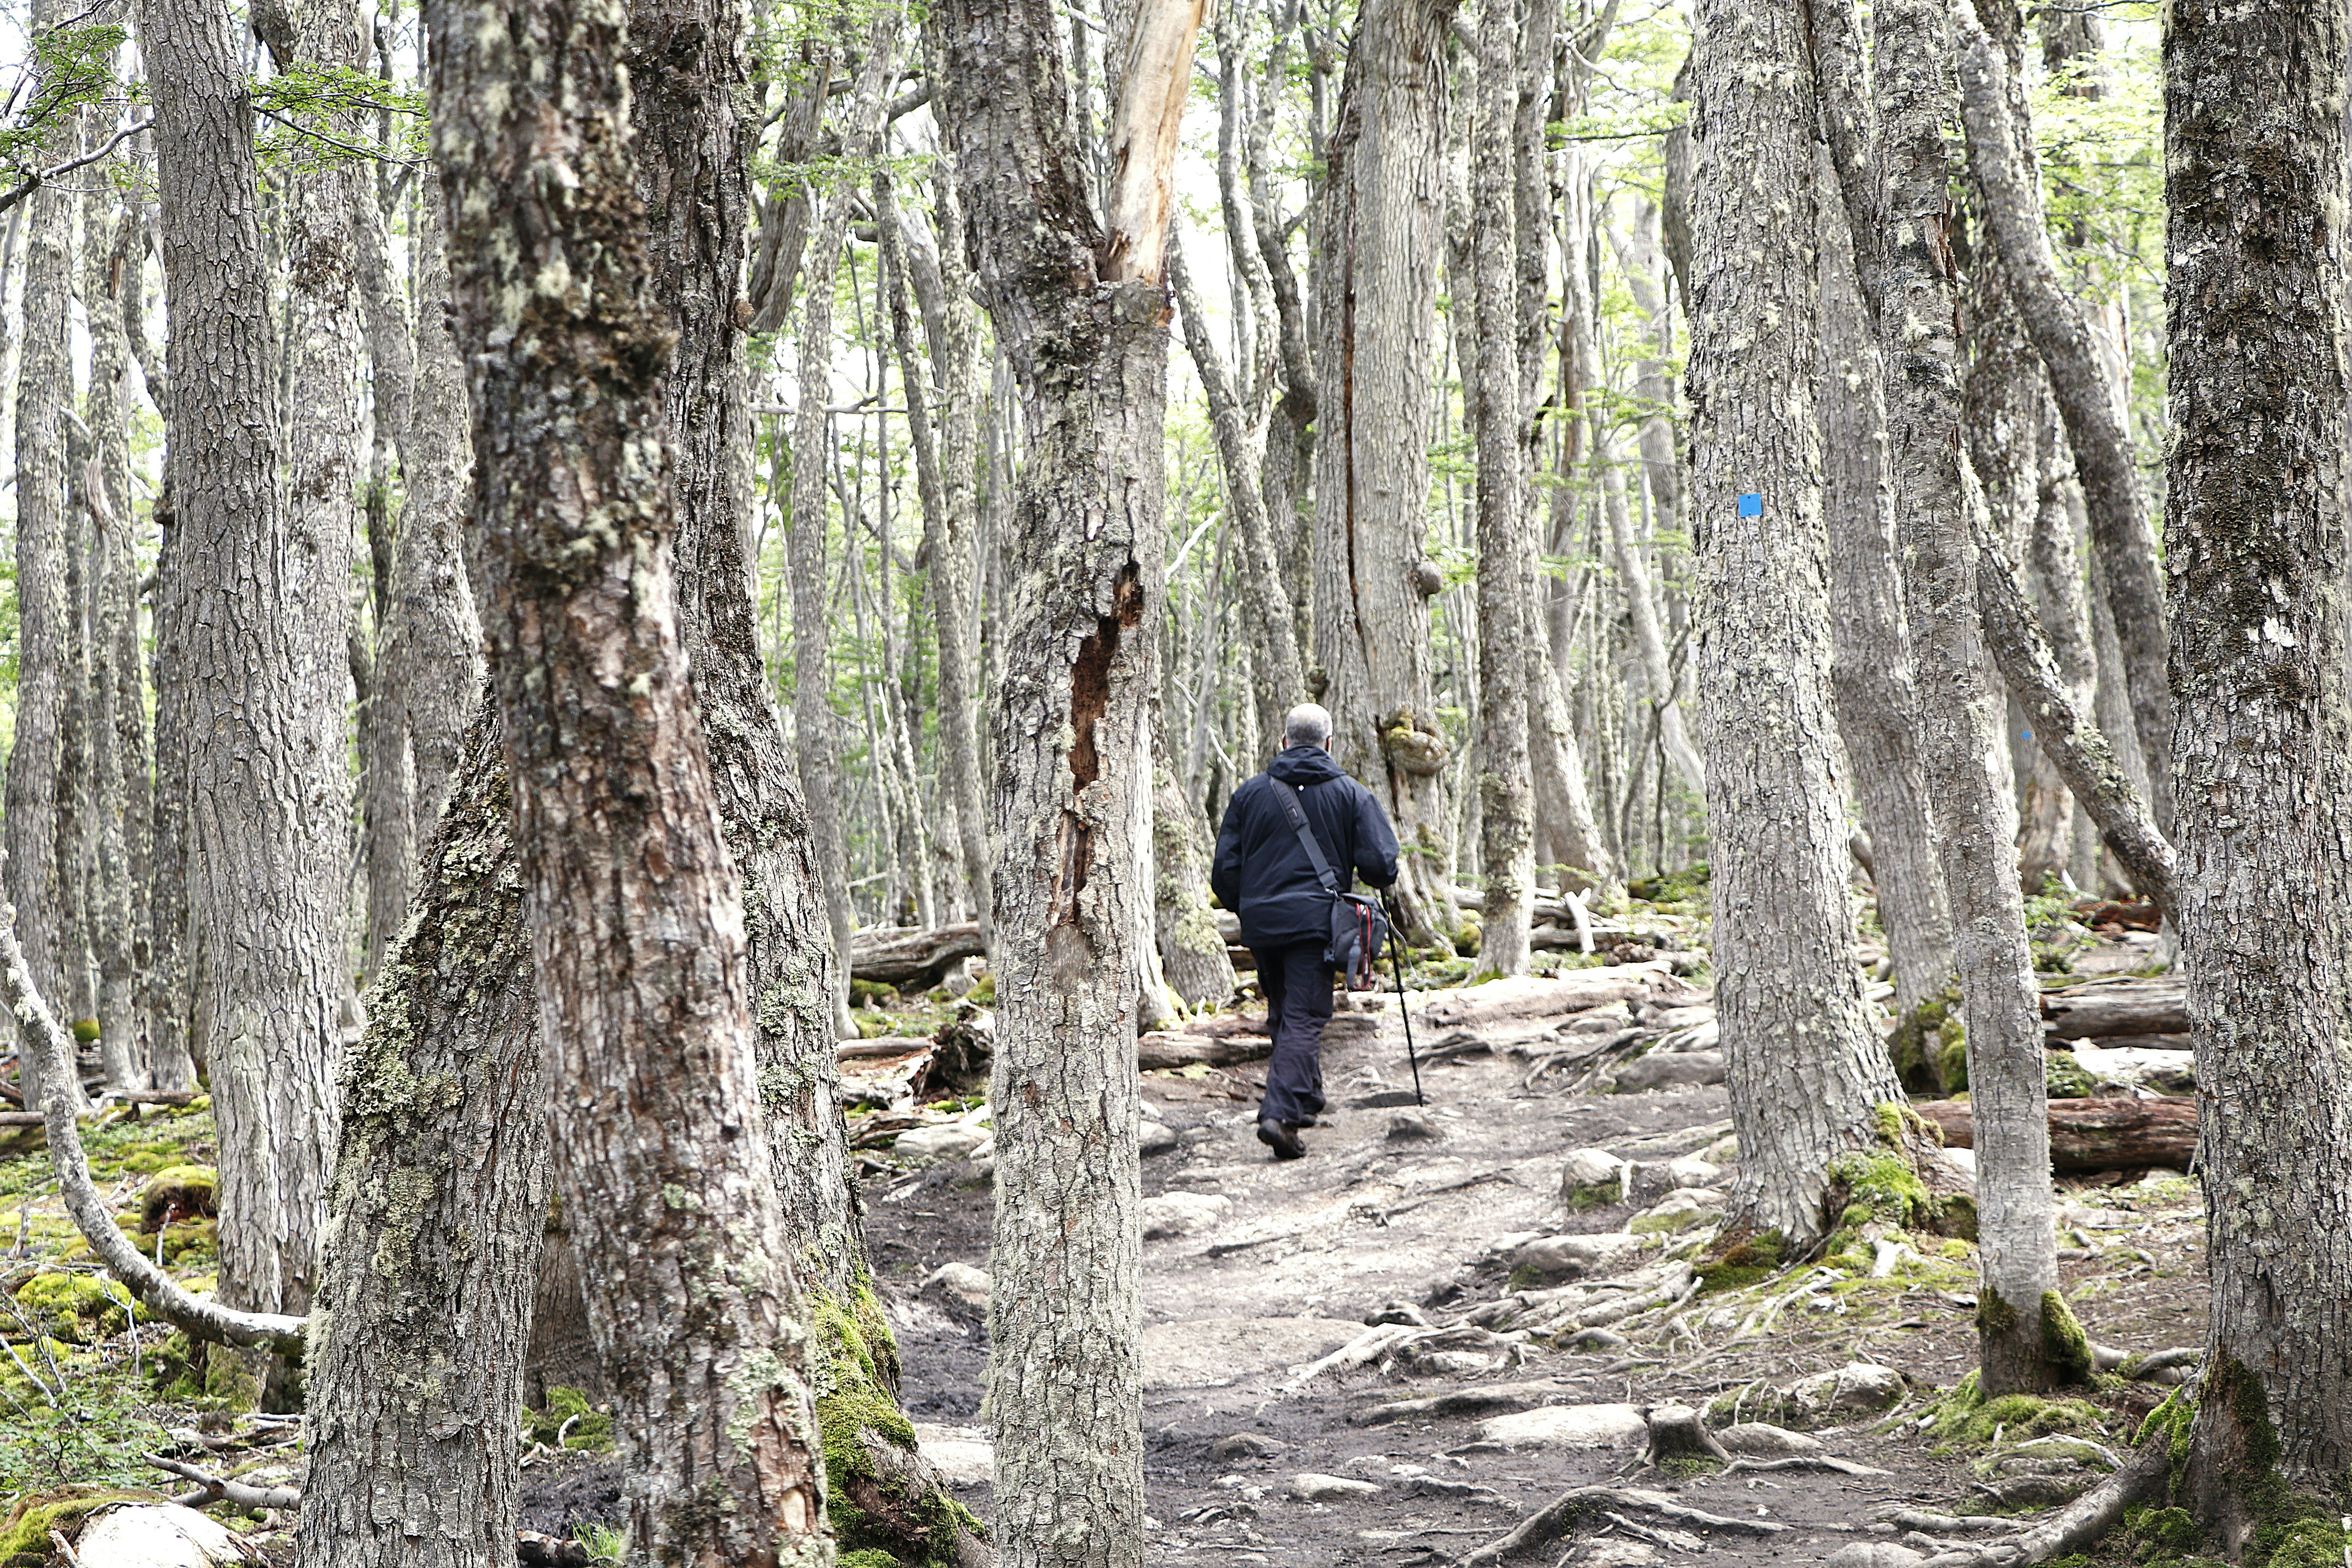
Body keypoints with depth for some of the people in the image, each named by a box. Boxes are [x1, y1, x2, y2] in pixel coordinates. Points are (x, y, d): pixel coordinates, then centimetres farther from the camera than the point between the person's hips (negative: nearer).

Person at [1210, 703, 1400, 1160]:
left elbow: (1226, 868, 7)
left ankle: (1306, 1101, 30)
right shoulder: (1352, 795, 2)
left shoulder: (1250, 792, 7)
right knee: (1304, 1018, -5)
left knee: (1283, 1014, 19)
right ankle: (1281, 1113, -20)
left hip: (1261, 923, 3)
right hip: (1316, 921, -3)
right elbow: (1380, 866, -5)